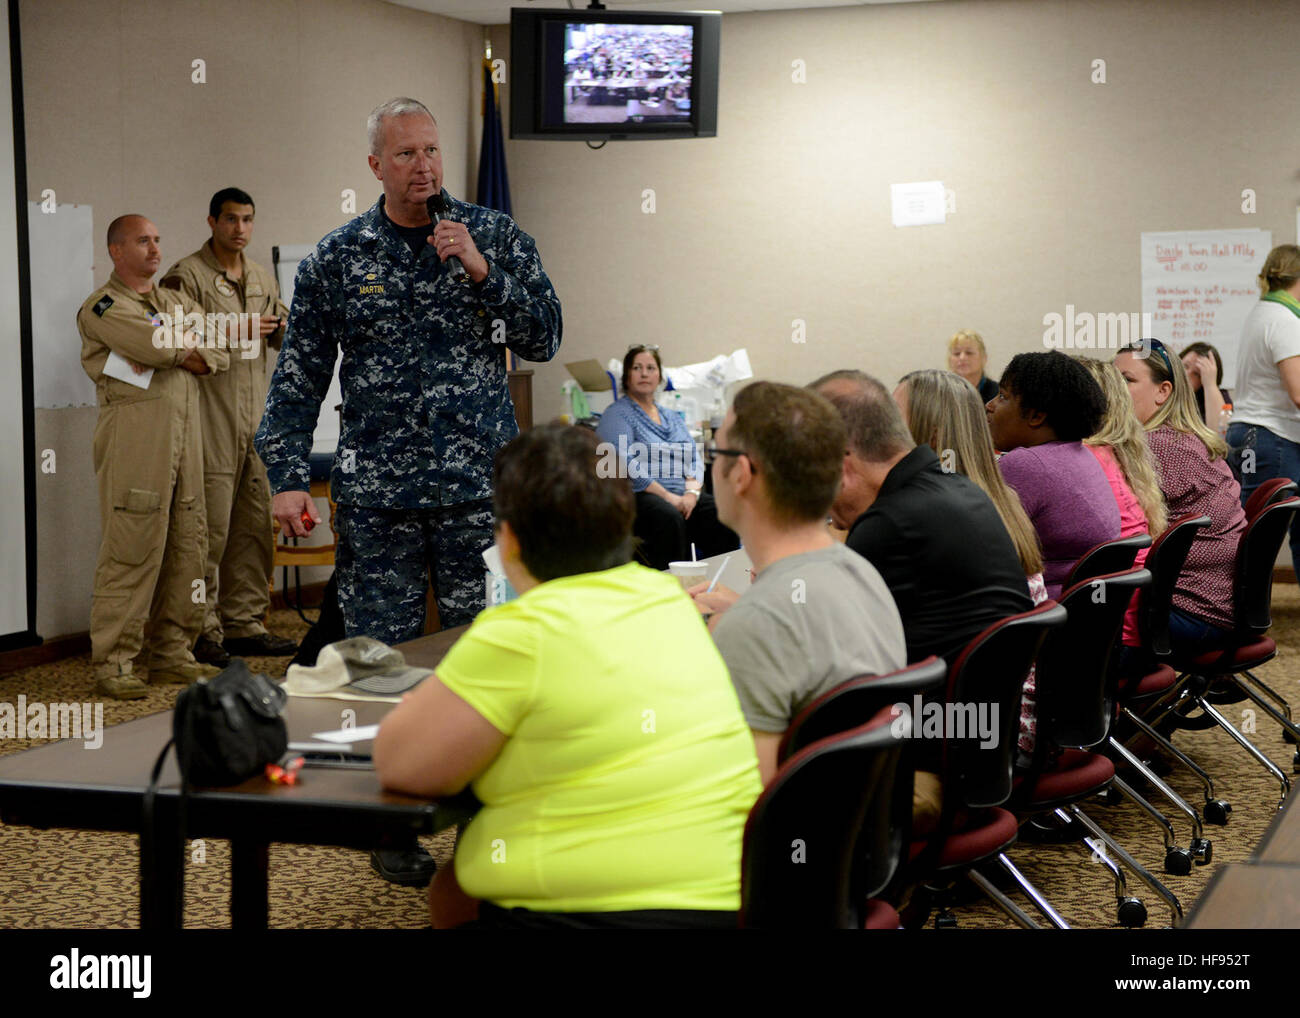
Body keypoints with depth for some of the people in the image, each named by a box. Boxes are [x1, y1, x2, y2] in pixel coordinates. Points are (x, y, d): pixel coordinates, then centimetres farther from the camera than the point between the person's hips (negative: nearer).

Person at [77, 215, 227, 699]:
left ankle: (170, 651, 15)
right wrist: (190, 340, 5)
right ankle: (113, 663, -6)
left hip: (184, 430, 7)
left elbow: (218, 353, 12)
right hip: (134, 435, -7)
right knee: (131, 548, -10)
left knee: (187, 545, 6)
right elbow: (156, 345, -16)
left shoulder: (177, 302, 23)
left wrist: (177, 351, -7)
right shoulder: (103, 306, 0)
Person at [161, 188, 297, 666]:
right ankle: (202, 631, -1)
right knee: (210, 527, -7)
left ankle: (244, 623, 16)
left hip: (257, 414, 7)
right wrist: (231, 332, -17)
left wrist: (281, 328, 4)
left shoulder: (262, 277, 19)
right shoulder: (186, 276, -3)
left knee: (255, 522, 8)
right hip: (211, 415, -7)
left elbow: (281, 336, 27)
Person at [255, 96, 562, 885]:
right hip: (376, 494, 0)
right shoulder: (338, 258, 4)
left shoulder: (494, 235, 4)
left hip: (478, 488, 0)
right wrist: (288, 477, -4)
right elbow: (300, 375, 5)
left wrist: (482, 271, -12)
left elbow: (543, 339, 1)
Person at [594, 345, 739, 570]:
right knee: (670, 518, -39)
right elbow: (628, 466, -11)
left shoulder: (672, 416, 25)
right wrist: (669, 497, -16)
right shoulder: (617, 415, 3)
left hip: (684, 495, 6)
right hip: (640, 496, -6)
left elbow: (694, 459, 17)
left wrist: (691, 492, -5)